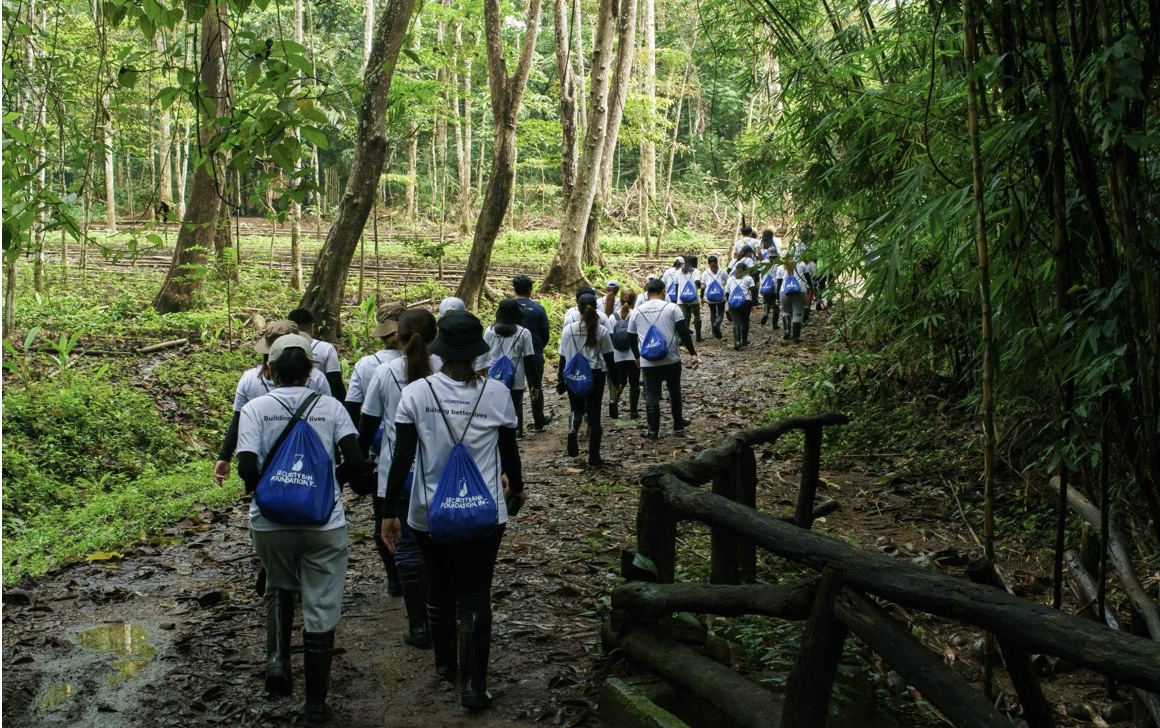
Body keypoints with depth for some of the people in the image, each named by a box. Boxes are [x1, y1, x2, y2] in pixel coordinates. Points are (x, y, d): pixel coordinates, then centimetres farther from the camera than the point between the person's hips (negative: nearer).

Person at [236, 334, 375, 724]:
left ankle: (277, 660, 8)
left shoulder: (255, 408, -3)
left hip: (271, 524, 1)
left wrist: (263, 487, 8)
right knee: (321, 610, 10)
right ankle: (316, 703, 18)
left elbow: (247, 469, -14)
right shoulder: (331, 407, -2)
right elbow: (357, 463, -11)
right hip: (324, 524, -1)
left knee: (279, 589, 29)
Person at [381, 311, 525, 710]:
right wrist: (517, 487, 24)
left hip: (430, 513, 1)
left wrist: (390, 511, 0)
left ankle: (445, 664, 39)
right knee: (476, 594, 9)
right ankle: (473, 684, 4)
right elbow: (509, 451, 5)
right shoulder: (496, 393, -7)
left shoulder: (416, 393, -9)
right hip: (484, 512, -1)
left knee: (440, 587, 21)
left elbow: (402, 458, -9)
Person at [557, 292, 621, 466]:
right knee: (594, 414, 7)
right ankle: (594, 456, 8)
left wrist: (560, 381, 10)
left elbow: (563, 358, 2)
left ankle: (573, 431, -10)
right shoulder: (602, 331, -4)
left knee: (576, 408, 23)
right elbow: (609, 359, 0)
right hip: (595, 376, -1)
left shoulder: (568, 330, -3)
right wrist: (615, 380, 11)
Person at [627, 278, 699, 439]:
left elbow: (632, 338, 12)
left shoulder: (636, 312, 5)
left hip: (648, 361, 1)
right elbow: (683, 332, -7)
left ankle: (653, 430, 6)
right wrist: (692, 353, -4)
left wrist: (637, 357, 26)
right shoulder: (671, 308, -2)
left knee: (651, 394, 6)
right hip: (671, 359, 0)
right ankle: (678, 423, 29)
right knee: (674, 390, 17)